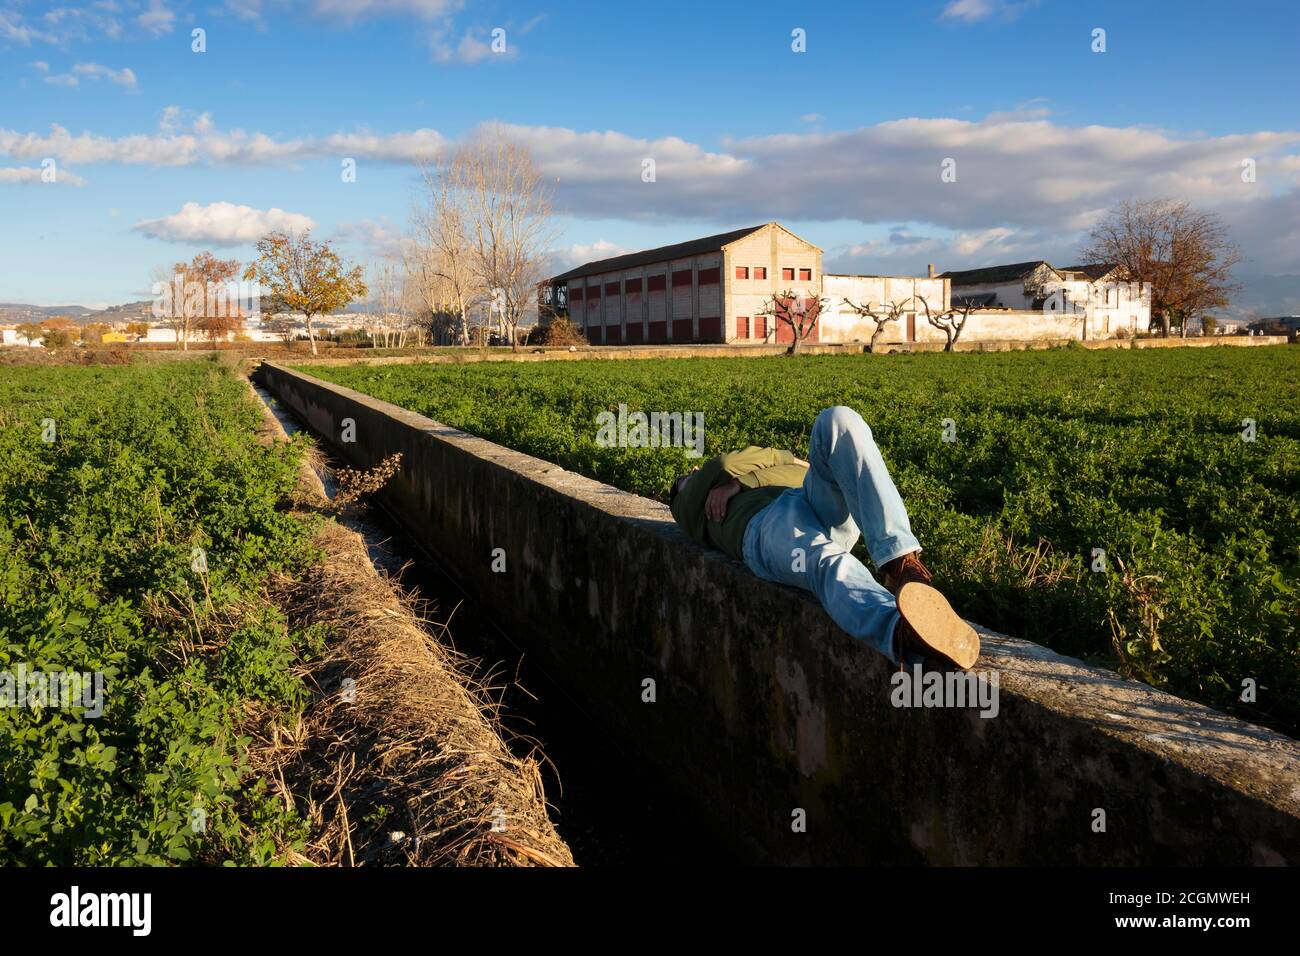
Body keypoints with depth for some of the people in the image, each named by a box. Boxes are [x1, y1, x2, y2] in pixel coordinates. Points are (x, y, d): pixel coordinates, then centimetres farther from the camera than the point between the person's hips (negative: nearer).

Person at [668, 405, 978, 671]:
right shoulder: (689, 505, 37)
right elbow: (722, 467, 19)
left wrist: (737, 482, 13)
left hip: (824, 506, 4)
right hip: (769, 527, -4)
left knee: (837, 420, -27)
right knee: (829, 566, -40)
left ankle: (900, 562, -44)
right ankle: (904, 636, -73)